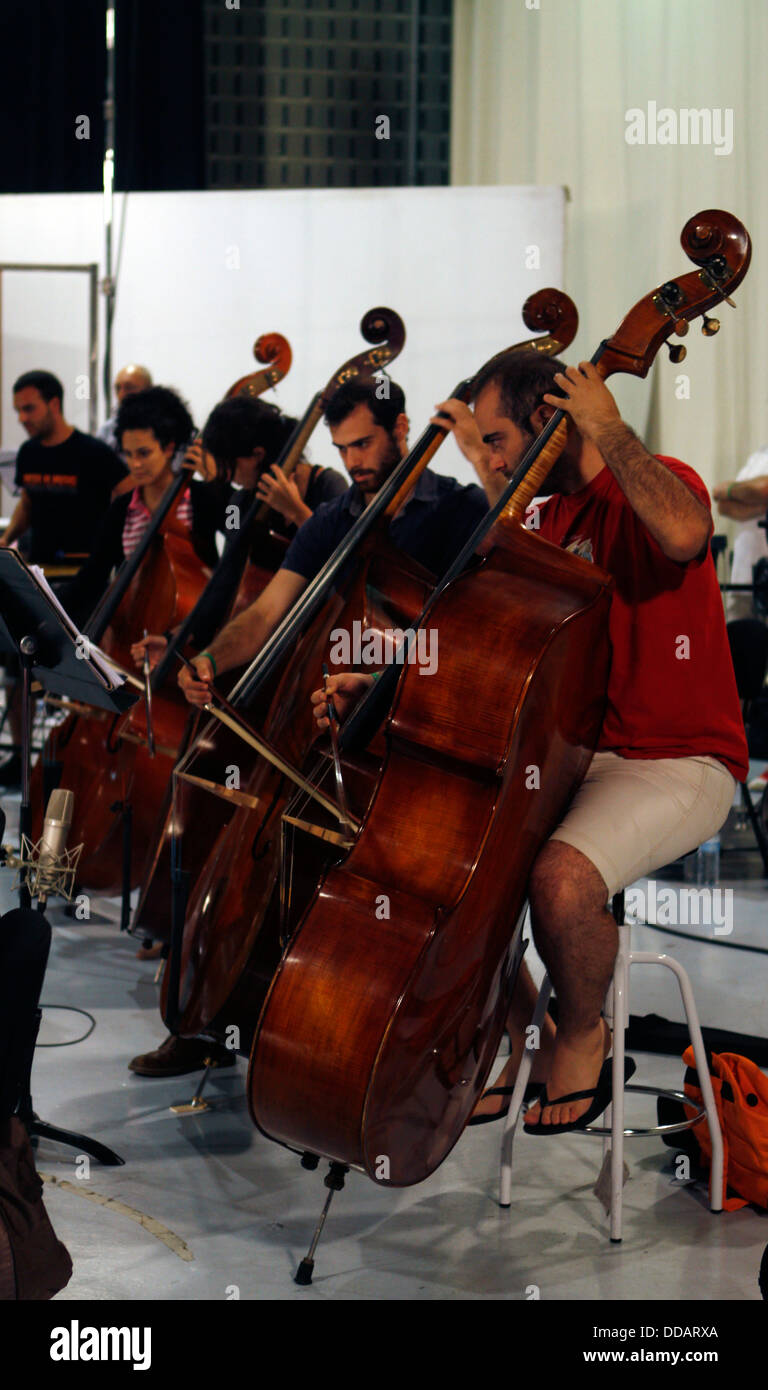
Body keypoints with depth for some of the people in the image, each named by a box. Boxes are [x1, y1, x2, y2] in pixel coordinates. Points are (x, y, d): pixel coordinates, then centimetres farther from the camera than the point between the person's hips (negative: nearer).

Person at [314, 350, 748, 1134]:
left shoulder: (661, 483, -8)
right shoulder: (551, 519, 15)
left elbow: (683, 534, -36)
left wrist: (609, 431, -23)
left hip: (681, 762, -7)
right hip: (573, 753, 8)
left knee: (561, 875, -33)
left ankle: (582, 1038, -1)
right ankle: (523, 1039, 5)